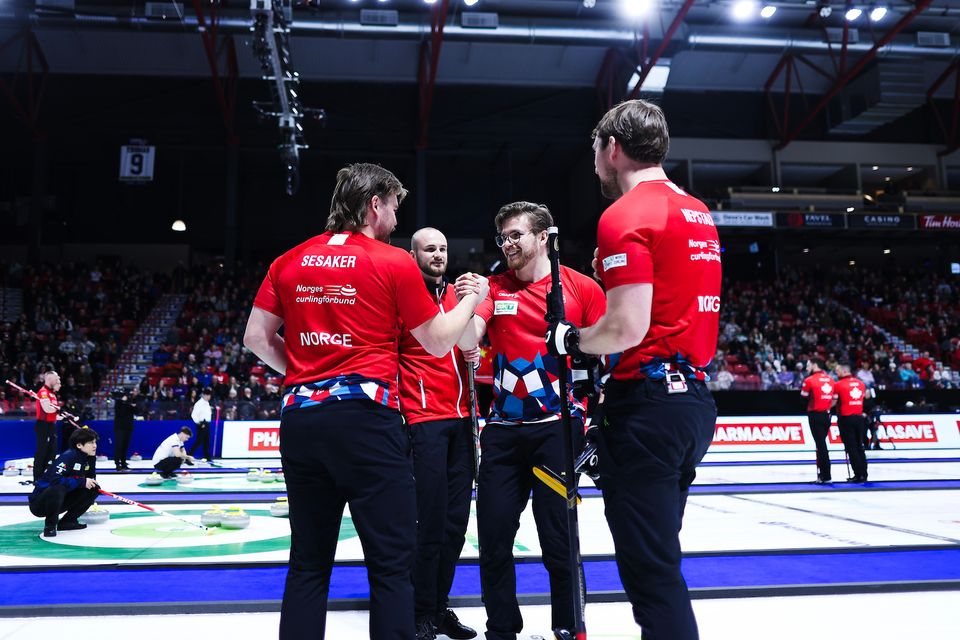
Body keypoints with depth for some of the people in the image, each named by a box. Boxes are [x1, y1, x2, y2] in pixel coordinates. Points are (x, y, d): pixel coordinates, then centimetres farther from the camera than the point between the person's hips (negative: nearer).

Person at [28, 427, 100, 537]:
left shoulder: (90, 458, 1)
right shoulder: (68, 457, -24)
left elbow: (91, 479, 13)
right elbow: (55, 480, -36)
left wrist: (92, 483, -11)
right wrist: (82, 482, -29)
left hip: (60, 501, 8)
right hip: (39, 502, -8)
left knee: (94, 489, -3)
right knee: (57, 489, -39)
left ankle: (67, 521, 4)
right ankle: (50, 525, -14)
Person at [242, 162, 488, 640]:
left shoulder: (289, 262, 11)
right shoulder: (393, 262, -2)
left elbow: (256, 338, 12)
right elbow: (438, 343, 5)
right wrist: (473, 298, 20)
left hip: (300, 417, 6)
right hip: (365, 417, -5)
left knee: (308, 561, 14)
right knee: (391, 561, 3)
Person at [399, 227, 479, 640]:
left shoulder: (458, 295, 16)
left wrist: (476, 354, 6)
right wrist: (397, 409, -12)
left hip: (461, 418, 7)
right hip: (425, 419, -6)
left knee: (457, 519, 10)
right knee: (432, 519, -5)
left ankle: (440, 605, 23)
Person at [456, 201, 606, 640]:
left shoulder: (583, 289, -1)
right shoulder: (495, 287, 7)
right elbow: (468, 341, -5)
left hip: (557, 426, -3)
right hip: (503, 430, 3)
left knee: (558, 537, 1)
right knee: (494, 535, 6)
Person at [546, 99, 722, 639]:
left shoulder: (626, 216, -11)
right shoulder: (700, 214, 16)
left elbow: (627, 328, -19)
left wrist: (571, 339, -2)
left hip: (648, 402, -9)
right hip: (695, 397, 9)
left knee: (649, 568, -1)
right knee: (659, 558, 19)